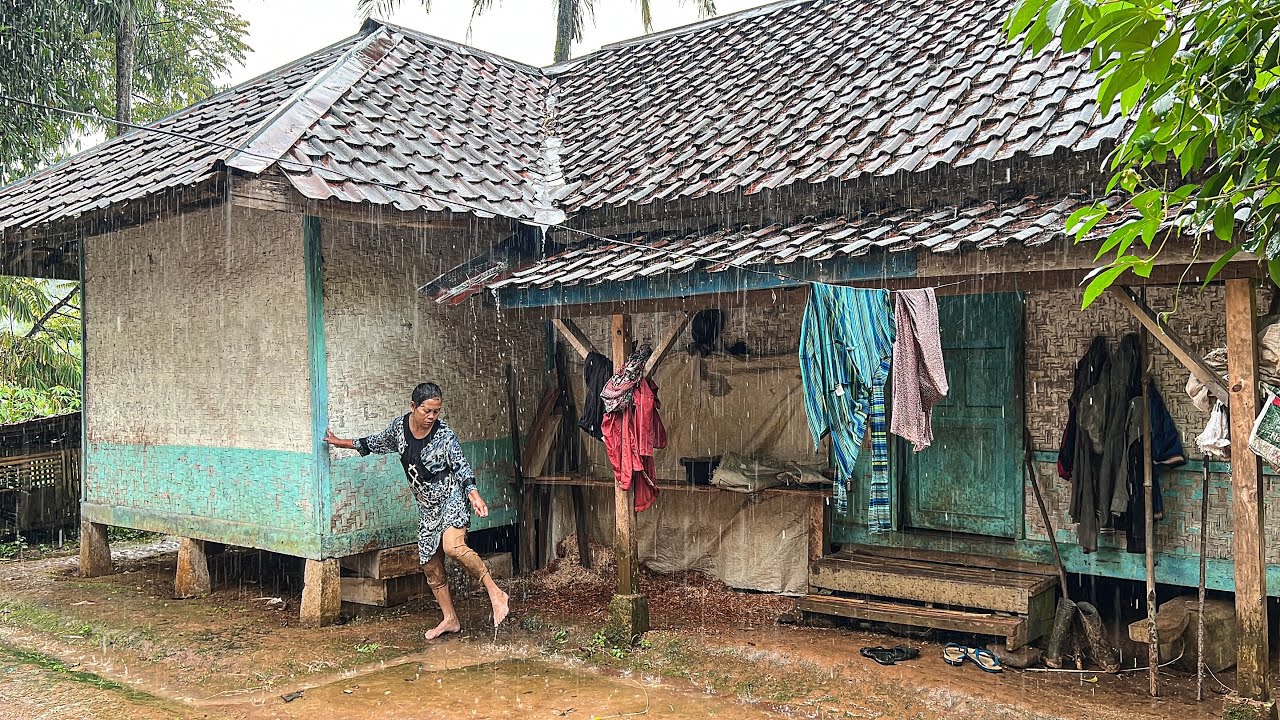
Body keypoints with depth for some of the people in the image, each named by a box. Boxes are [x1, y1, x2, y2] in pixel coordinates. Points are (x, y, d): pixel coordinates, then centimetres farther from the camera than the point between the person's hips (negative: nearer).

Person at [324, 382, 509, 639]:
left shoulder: (444, 434, -16)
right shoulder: (399, 427, 0)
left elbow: (462, 467, -18)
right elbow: (376, 443, 19)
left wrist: (475, 495, -33)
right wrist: (341, 442, 27)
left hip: (452, 497, -6)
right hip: (427, 506, 6)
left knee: (452, 546, -31)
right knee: (430, 563, 8)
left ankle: (495, 593, -21)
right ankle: (450, 619, 22)